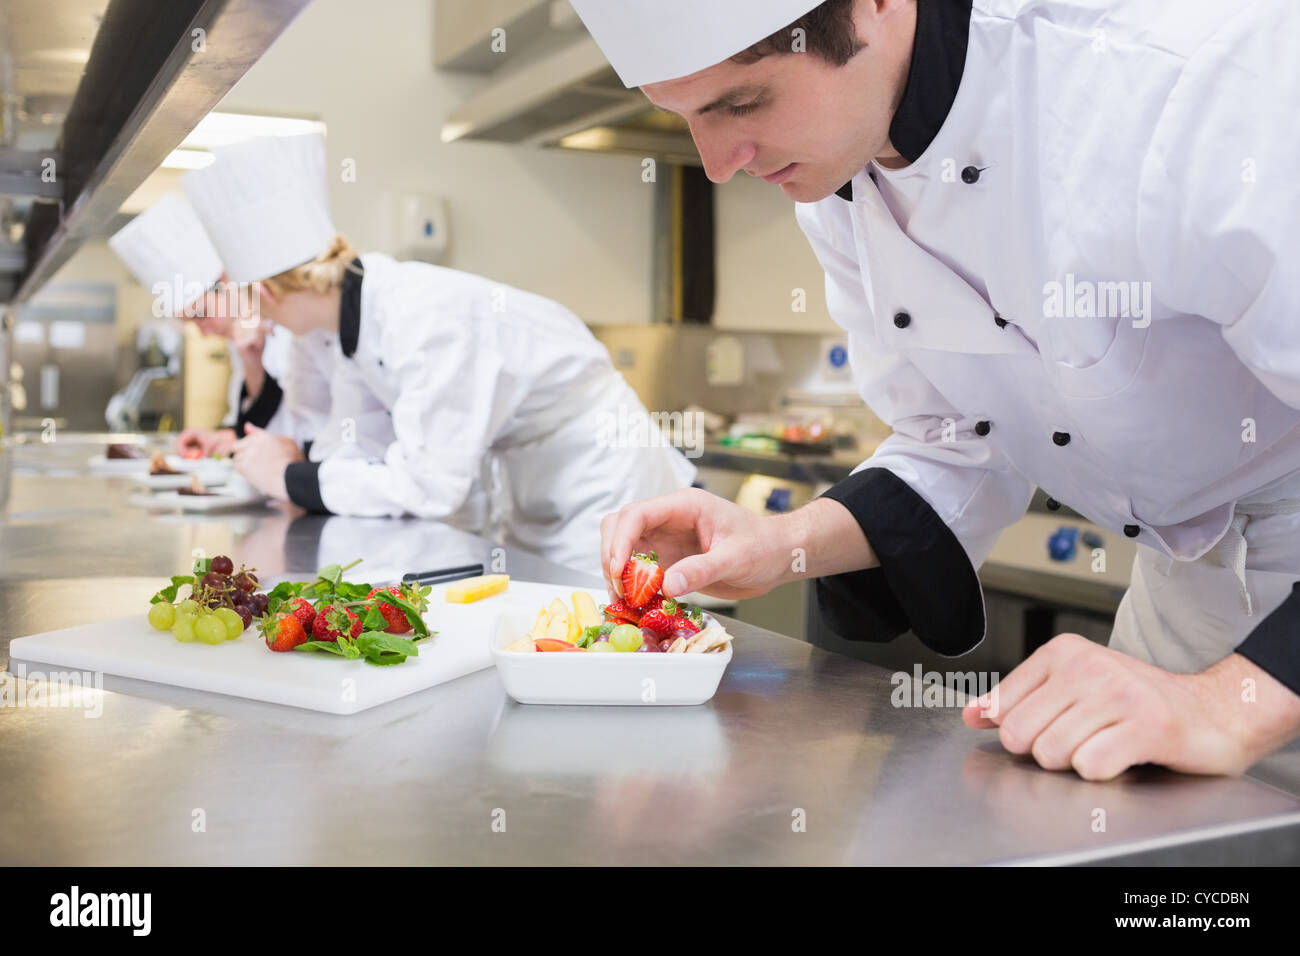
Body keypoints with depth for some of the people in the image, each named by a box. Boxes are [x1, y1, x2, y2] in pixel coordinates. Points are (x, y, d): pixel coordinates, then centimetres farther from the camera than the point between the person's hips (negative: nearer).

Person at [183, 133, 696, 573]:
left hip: (606, 505, -8)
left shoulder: (427, 319, -30)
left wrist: (292, 479, -19)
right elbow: (359, 451, 4)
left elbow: (427, 484, -30)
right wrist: (284, 464, -14)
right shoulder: (358, 313, -2)